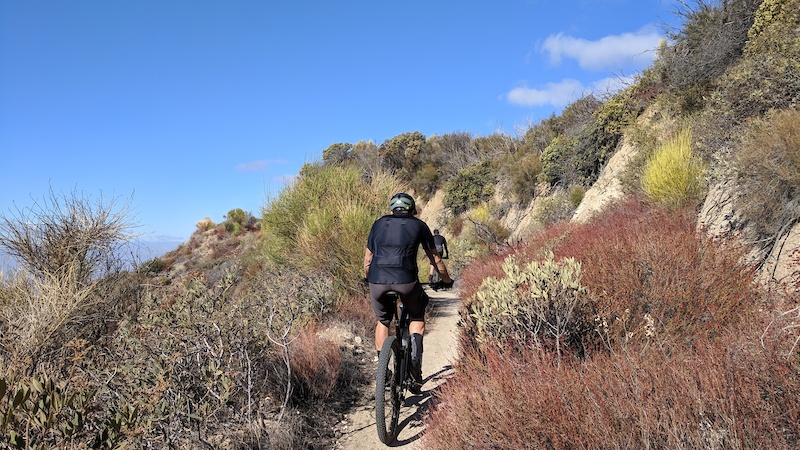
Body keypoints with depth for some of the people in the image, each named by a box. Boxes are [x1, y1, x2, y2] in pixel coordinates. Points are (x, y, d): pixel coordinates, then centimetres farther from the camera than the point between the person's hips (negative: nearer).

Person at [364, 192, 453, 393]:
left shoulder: (379, 224, 21)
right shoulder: (419, 225, 16)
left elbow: (367, 261, 21)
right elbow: (435, 259, 22)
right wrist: (446, 280, 37)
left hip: (377, 281, 2)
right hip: (406, 281, -2)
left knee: (382, 321, 27)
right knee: (417, 317, 26)